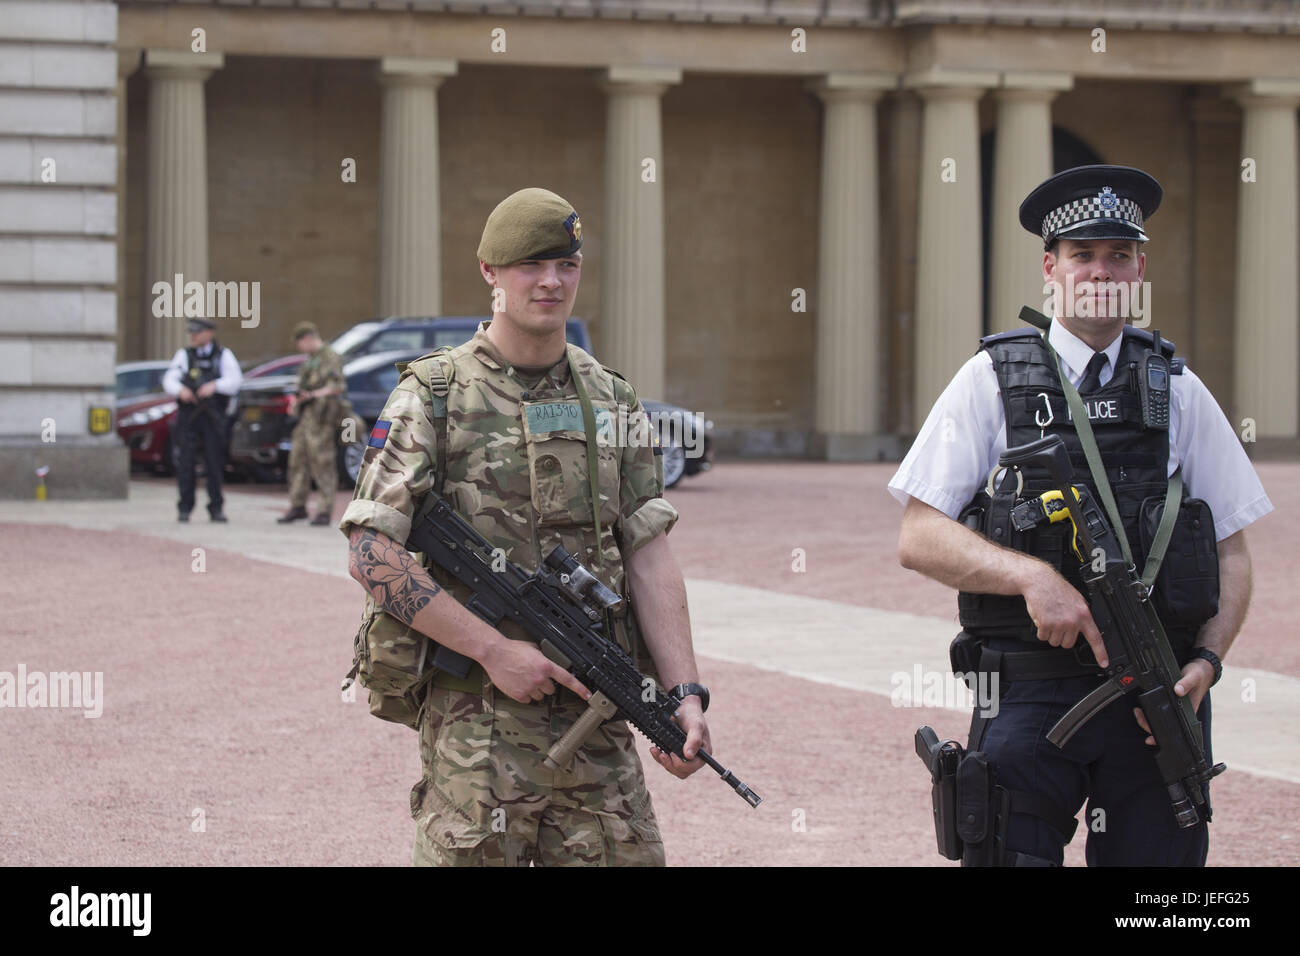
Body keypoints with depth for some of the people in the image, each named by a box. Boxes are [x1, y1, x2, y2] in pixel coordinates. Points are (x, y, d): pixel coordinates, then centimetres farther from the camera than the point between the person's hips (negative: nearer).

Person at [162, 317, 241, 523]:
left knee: (215, 463, -2)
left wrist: (214, 385, -26)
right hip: (188, 416, 1)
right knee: (186, 463, -5)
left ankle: (216, 508, 7)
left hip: (213, 418, -1)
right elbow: (169, 380, -1)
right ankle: (185, 509, 2)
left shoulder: (224, 356, 6)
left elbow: (235, 380, -8)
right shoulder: (184, 355, 9)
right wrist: (181, 390, -23)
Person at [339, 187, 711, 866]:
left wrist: (685, 692, -5)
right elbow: (372, 554, -9)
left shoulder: (612, 402, 12)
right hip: (476, 715, -4)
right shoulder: (432, 397, -2)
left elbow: (649, 556, 8)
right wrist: (496, 650, -14)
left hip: (596, 712, 4)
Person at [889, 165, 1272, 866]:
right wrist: (1032, 575, -17)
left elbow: (1231, 552, 13)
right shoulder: (993, 380, 4)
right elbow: (919, 539, -2)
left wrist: (1207, 660, -5)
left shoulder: (1179, 392, 11)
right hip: (1030, 695, -2)